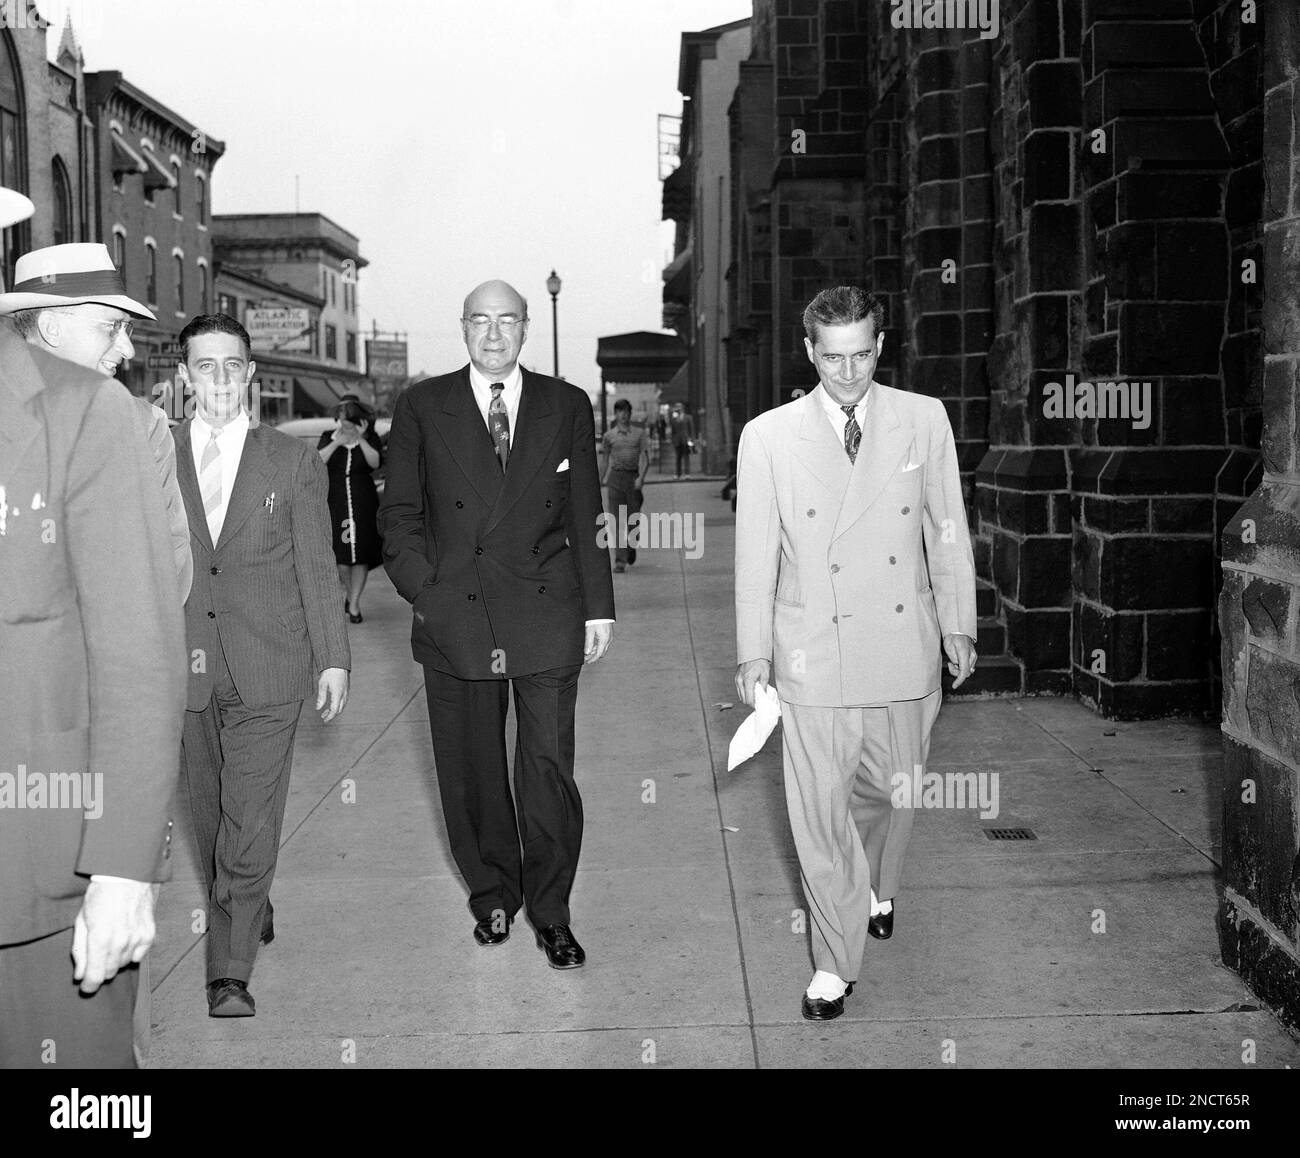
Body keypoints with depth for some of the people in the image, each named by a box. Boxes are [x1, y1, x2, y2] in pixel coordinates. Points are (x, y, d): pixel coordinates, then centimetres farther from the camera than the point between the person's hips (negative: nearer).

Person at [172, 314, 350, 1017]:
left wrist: (333, 657, 3)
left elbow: (316, 568, 6)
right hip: (185, 670, 2)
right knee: (210, 816, 12)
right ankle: (249, 912, 35)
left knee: (250, 823, -6)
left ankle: (230, 972, -1)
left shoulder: (294, 464, 5)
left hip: (268, 672, -2)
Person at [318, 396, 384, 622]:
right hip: (335, 503, 1)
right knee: (340, 556, -2)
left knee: (361, 556, -3)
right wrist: (336, 443, -23)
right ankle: (350, 593, 26)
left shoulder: (370, 439, 1)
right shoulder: (329, 437, 5)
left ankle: (354, 603, 6)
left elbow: (376, 462, -17)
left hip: (363, 504, -1)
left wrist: (360, 440, -28)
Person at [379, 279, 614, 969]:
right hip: (454, 617, 1)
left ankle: (551, 913, 13)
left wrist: (598, 607, 6)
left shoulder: (566, 407, 9)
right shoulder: (422, 408, 6)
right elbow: (399, 514, 7)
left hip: (546, 615, 0)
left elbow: (585, 516, 10)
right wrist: (423, 591, -5)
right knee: (470, 770, 8)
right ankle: (492, 897, 27)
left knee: (549, 766, -1)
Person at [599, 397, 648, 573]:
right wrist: (600, 481, 17)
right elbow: (605, 461, 16)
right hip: (616, 477, 0)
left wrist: (641, 477, -16)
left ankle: (631, 550, 35)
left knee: (634, 519, 6)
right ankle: (620, 561, -11)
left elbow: (644, 458, -2)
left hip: (634, 478, 1)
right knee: (617, 520, -8)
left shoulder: (639, 433, 6)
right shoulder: (609, 436, 8)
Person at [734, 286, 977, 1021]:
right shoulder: (768, 437, -4)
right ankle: (836, 965, 15)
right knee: (819, 811, -1)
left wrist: (959, 624, 8)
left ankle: (877, 889, 48)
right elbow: (756, 552, 0)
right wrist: (753, 651, 1)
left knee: (893, 792, 16)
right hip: (813, 656, -2)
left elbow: (948, 528, 7)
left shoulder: (925, 420, 0)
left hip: (905, 648, 2)